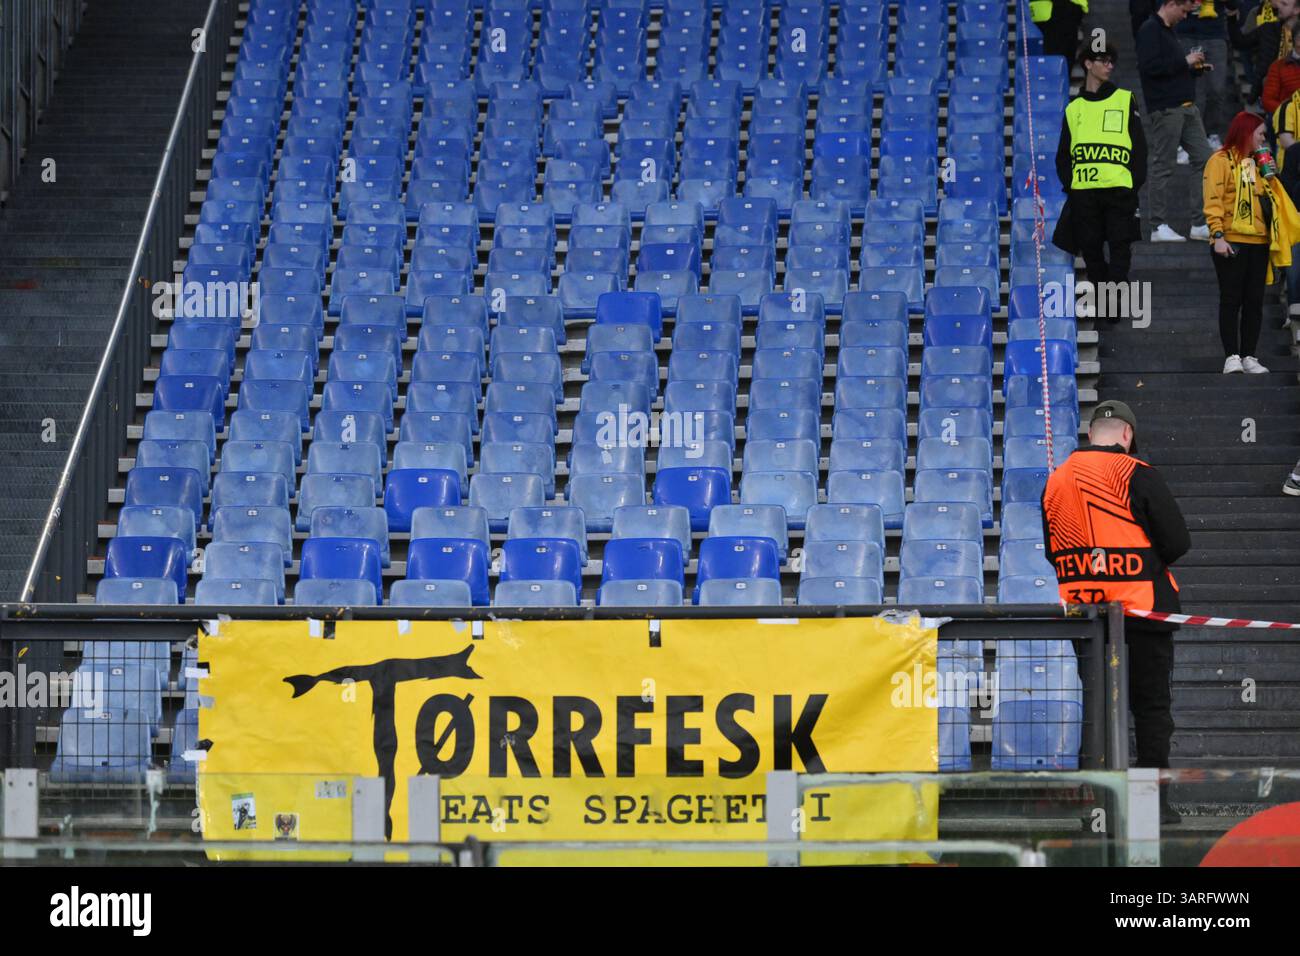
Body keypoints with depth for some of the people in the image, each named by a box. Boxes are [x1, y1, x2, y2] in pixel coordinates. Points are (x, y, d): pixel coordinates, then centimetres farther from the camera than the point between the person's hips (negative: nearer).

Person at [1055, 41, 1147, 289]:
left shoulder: (1125, 100, 10)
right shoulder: (1074, 108, 15)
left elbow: (1139, 146, 6)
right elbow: (1063, 154, 16)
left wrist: (1136, 183, -4)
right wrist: (1069, 184, 1)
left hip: (1118, 190, -2)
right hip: (1084, 192, 2)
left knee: (1119, 249, -9)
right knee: (1091, 250, 4)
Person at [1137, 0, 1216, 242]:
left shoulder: (1167, 31, 21)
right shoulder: (1150, 31, -9)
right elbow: (1148, 66, -22)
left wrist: (1193, 68, 9)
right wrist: (1184, 62, -16)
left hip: (1186, 108, 10)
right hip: (1165, 110, -10)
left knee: (1205, 161, 6)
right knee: (1163, 167, -5)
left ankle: (1201, 223, 9)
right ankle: (1159, 227, -1)